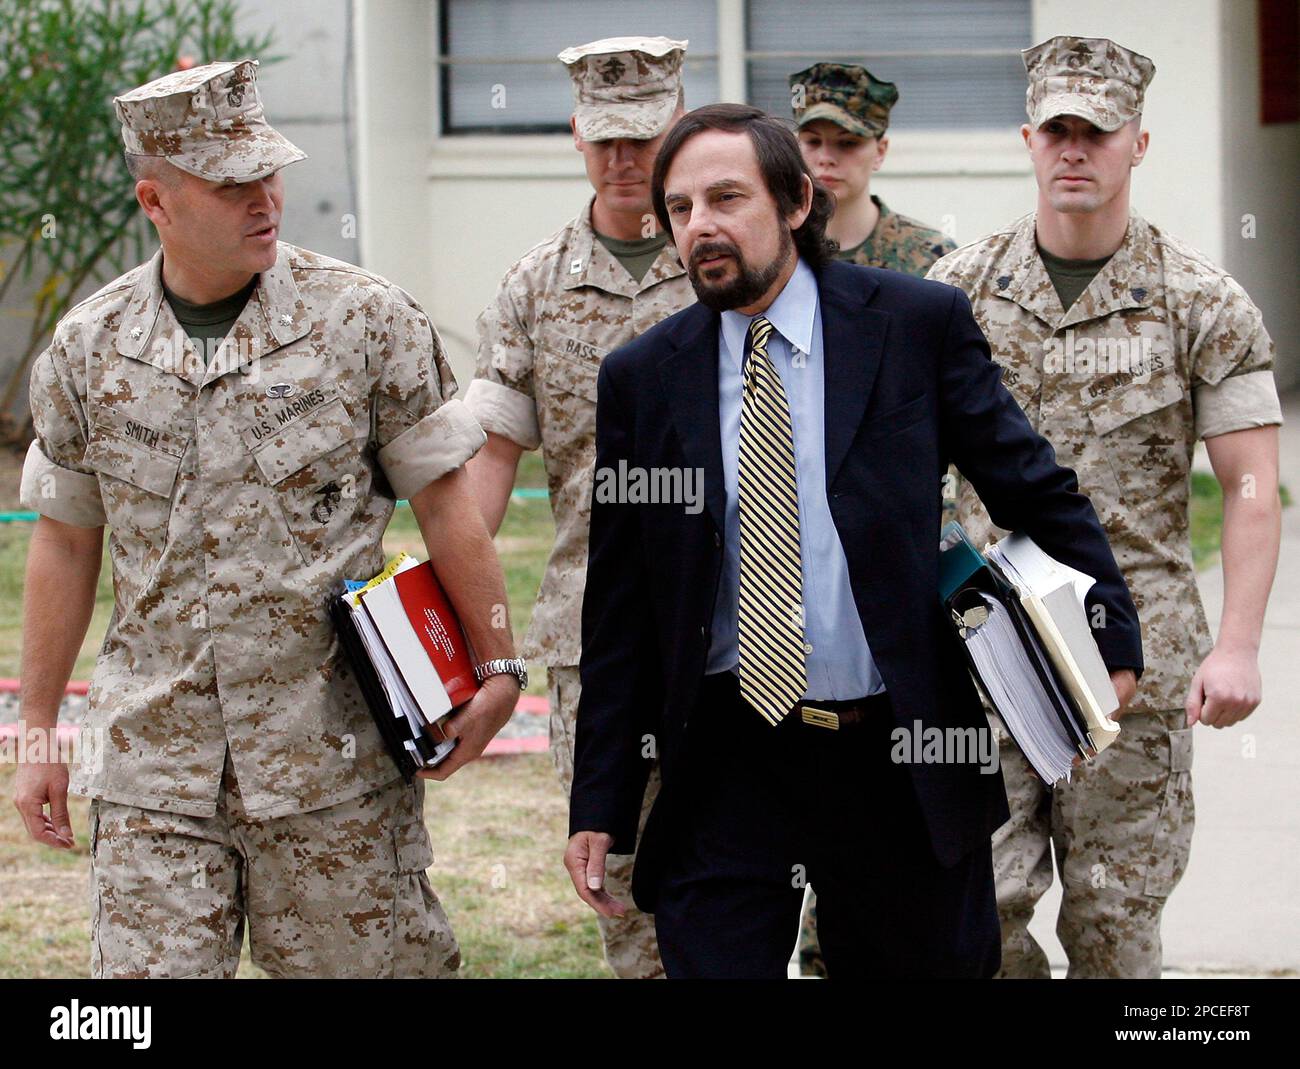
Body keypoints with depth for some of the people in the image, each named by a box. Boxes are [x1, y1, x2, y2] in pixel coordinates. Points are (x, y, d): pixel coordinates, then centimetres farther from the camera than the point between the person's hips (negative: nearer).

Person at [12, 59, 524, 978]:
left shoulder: (364, 318, -2)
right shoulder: (88, 349, 4)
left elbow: (444, 499, 2)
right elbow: (65, 542, 12)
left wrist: (497, 667, 2)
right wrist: (38, 732, 12)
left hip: (334, 760, -2)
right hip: (151, 766, 2)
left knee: (374, 960, 5)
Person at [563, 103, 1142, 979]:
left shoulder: (921, 323, -1)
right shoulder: (640, 377, 4)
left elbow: (1033, 489, 4)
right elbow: (618, 609, 6)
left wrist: (1111, 640, -6)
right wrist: (599, 805, 3)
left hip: (906, 763, -1)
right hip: (725, 766, 1)